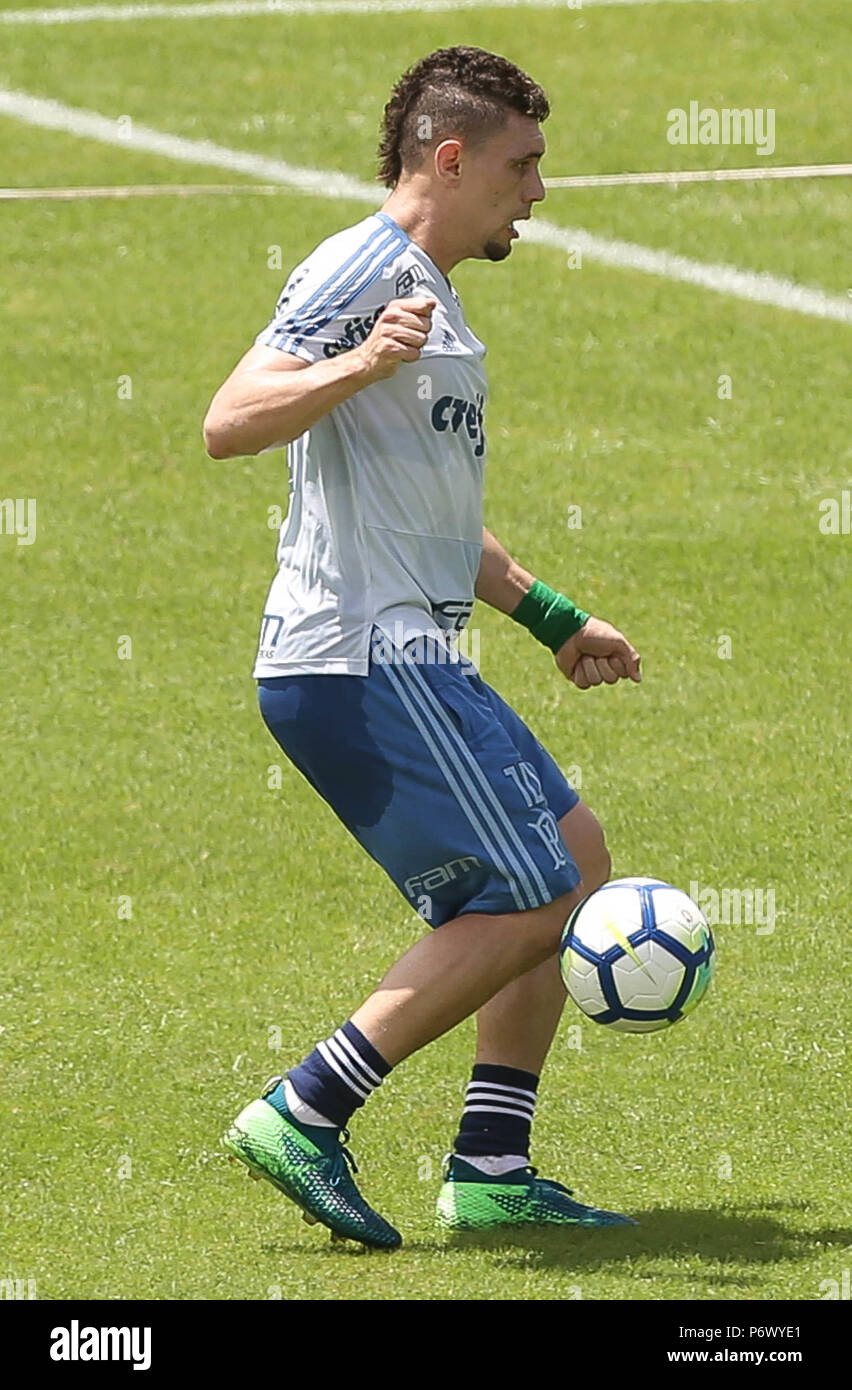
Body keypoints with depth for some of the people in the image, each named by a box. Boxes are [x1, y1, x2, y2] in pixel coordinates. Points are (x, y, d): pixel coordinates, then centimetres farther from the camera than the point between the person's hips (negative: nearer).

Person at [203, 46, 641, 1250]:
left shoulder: (430, 298, 23)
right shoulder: (367, 269, -9)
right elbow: (228, 424, -22)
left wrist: (553, 619, 39)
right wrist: (356, 365, -36)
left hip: (403, 662, 11)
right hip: (362, 660, -11)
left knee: (571, 869, 10)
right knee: (531, 897, -13)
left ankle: (491, 1169, 9)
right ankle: (304, 1116, -11)